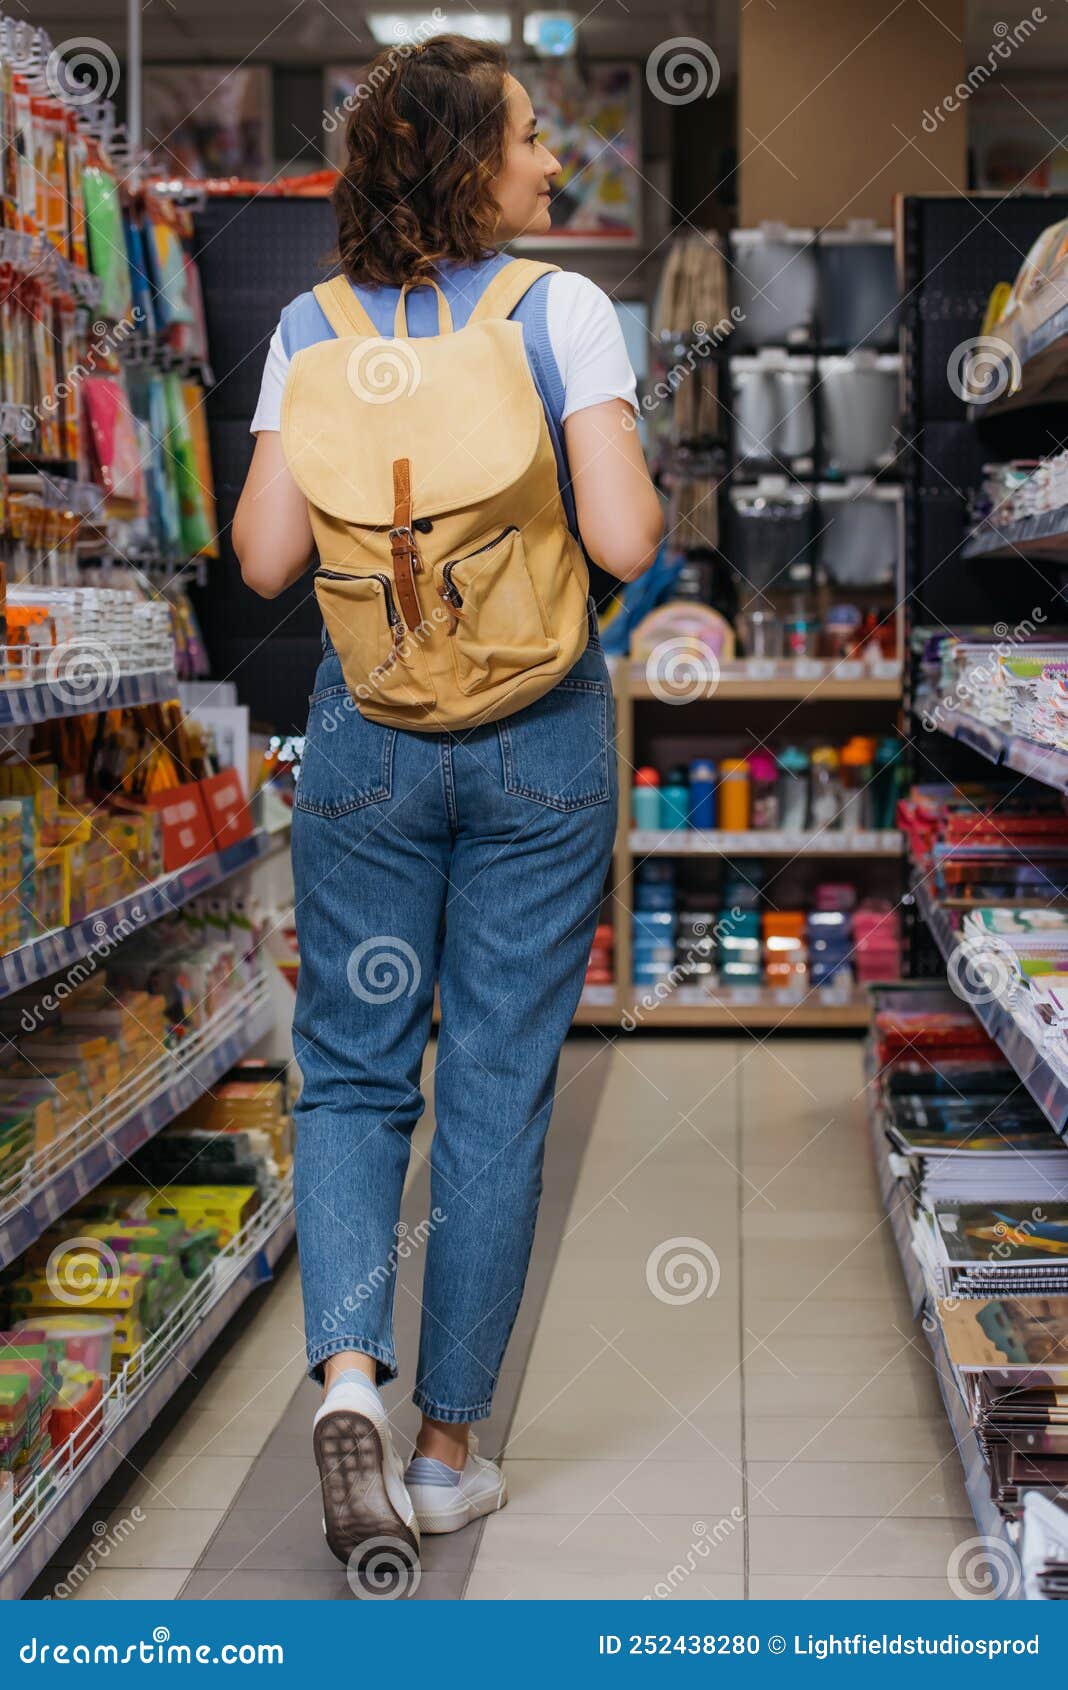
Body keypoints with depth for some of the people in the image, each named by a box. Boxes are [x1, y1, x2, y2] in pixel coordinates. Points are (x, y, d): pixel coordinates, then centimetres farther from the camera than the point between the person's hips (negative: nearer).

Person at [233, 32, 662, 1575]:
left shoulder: (312, 332, 1)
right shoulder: (563, 311, -8)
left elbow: (263, 559, -3)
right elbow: (624, 541, -16)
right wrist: (638, 495, 6)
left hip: (368, 727, 2)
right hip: (541, 738, -2)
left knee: (353, 1068, 14)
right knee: (499, 1088, 7)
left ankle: (348, 1368, -6)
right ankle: (451, 1445, 16)